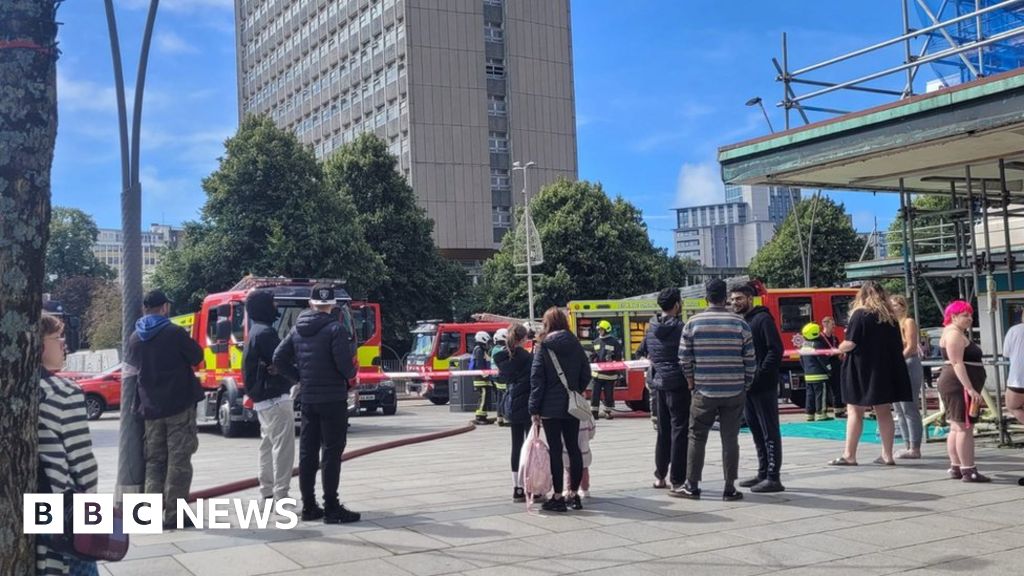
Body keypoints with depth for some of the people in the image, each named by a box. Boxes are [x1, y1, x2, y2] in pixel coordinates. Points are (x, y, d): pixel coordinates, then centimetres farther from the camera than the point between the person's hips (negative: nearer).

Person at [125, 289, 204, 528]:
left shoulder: (135, 337, 5)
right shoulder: (174, 333, -11)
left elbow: (131, 365, 17)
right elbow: (196, 357, -3)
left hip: (150, 408, 5)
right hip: (179, 405, -5)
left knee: (154, 461, 13)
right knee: (178, 460, -1)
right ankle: (174, 515, -3)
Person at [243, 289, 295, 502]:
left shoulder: (255, 333, 16)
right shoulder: (266, 333, -16)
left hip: (262, 398, 11)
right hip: (276, 397, -11)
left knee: (268, 445, 15)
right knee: (283, 446, -9)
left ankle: (268, 493, 21)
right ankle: (281, 496, -10)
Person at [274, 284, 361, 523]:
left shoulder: (298, 329, 8)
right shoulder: (335, 328, -13)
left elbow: (279, 358, 5)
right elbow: (344, 363, -19)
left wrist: (300, 377, 12)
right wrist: (351, 374, 2)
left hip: (307, 398, 6)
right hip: (332, 398, -6)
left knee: (307, 452, 10)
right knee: (332, 452, -3)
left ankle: (309, 507, 15)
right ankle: (331, 508, -2)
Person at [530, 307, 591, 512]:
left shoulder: (543, 347, -6)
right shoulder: (575, 345, 5)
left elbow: (536, 379, -8)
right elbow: (586, 374, 6)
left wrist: (534, 409, -6)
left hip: (551, 407, -4)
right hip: (572, 406, 4)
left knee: (555, 450, -1)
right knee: (573, 448, 11)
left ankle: (558, 497, 2)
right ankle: (574, 494, 15)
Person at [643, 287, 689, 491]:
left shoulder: (651, 328, 7)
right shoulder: (680, 329, -13)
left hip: (658, 384, 7)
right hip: (678, 385, -7)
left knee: (663, 430, 15)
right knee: (680, 431, -1)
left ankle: (660, 476, 20)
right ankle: (676, 479, 0)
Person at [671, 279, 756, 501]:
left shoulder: (693, 323, -3)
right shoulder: (739, 324, -2)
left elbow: (684, 358, -1)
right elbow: (750, 360, 0)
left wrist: (691, 382, 13)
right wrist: (746, 385, 12)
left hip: (704, 391, 0)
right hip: (735, 392, 1)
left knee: (696, 438, 9)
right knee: (730, 439, 5)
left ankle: (691, 486, 12)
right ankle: (730, 489, 8)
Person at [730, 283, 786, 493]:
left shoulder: (763, 319, -8)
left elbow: (776, 350, -16)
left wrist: (760, 375, -20)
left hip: (763, 387, -8)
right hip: (747, 387, 9)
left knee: (770, 432, -4)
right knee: (756, 432, 14)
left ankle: (773, 478, -1)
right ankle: (763, 473, 22)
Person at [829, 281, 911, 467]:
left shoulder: (860, 314, -9)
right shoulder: (890, 317, 8)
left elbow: (850, 343, -15)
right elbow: (898, 345, 12)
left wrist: (840, 348, 4)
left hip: (862, 370, -5)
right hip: (886, 369, 6)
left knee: (855, 411, 0)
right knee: (884, 412, 10)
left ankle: (849, 455, 0)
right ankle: (887, 455, 12)